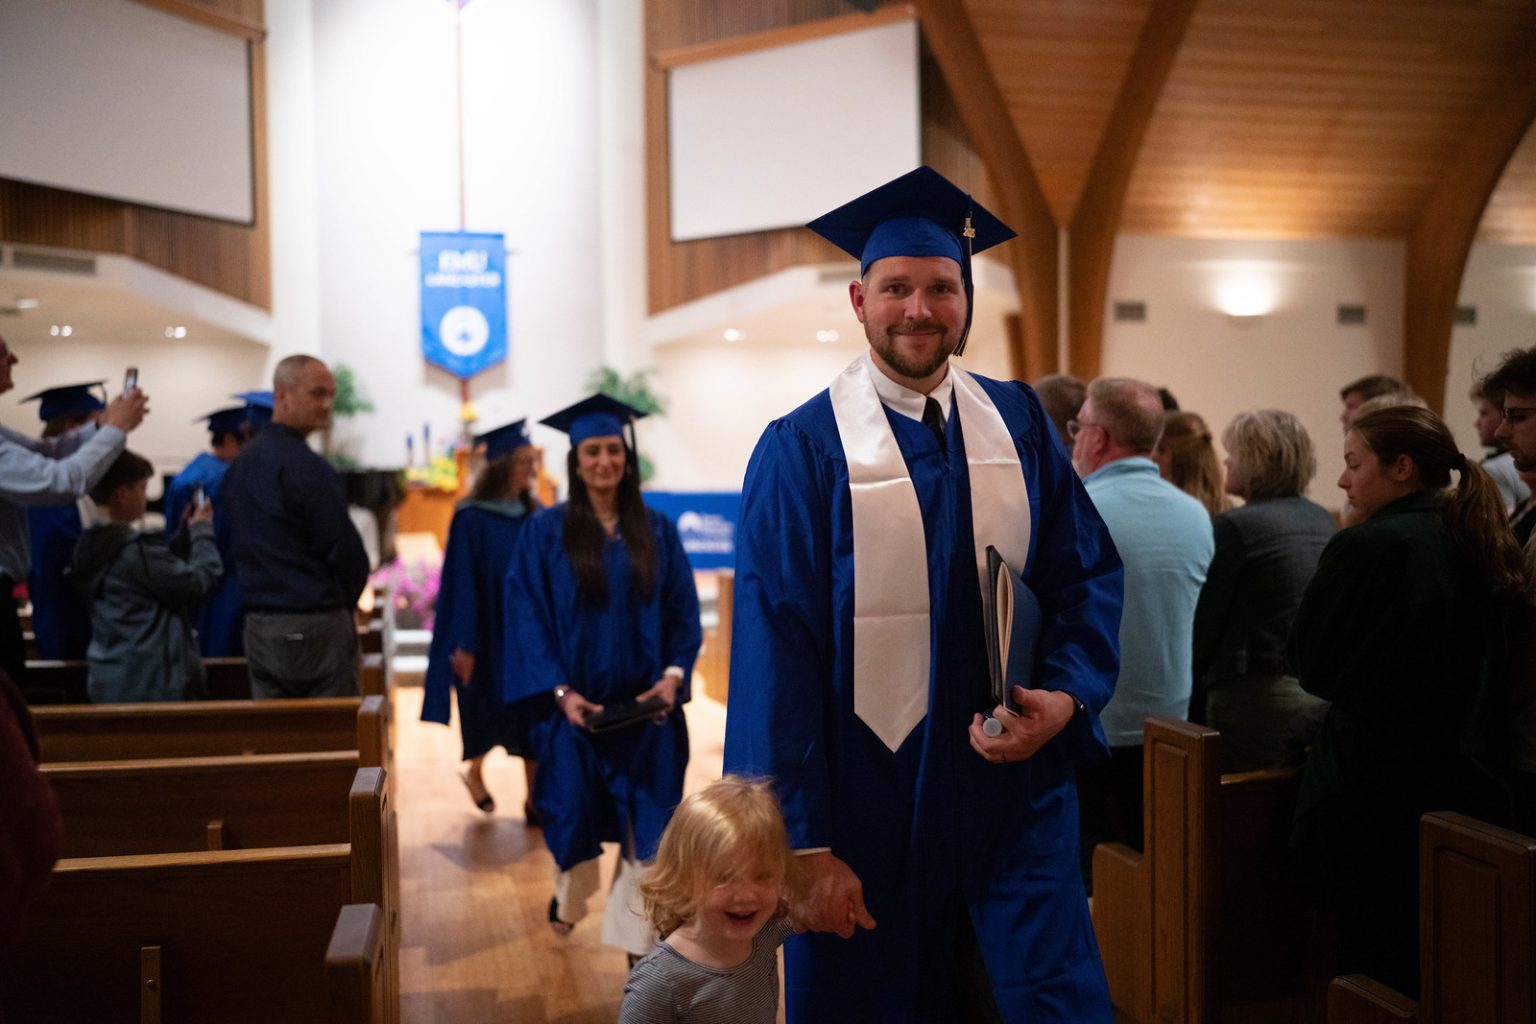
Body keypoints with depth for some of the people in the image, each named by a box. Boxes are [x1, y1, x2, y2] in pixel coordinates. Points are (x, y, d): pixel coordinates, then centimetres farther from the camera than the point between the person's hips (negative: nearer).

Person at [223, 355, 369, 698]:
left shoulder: (240, 464, 11)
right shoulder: (307, 467, -17)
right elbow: (347, 552, -16)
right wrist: (343, 602, 3)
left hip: (257, 627, 8)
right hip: (315, 629, -8)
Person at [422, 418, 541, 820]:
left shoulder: (535, 514, 4)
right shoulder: (472, 519, -11)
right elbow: (462, 583, -11)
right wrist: (465, 644, -13)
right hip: (491, 632, -4)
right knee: (492, 708, 9)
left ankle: (534, 798, 8)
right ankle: (474, 769, 38)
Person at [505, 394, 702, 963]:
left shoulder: (657, 531, 4)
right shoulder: (547, 531, -3)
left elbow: (682, 611, 4)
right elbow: (529, 617, -6)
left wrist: (673, 675, -11)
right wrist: (560, 691, -15)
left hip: (645, 703, 2)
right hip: (574, 702, -1)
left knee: (645, 824, 0)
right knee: (574, 811, 8)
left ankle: (635, 938, 11)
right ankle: (569, 894, 40)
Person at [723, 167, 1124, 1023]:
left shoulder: (1019, 425, 3)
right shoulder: (804, 451, -8)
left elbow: (1088, 574, 5)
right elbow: (775, 654, -10)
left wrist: (1068, 696, -15)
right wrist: (804, 844, -12)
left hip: (1016, 789, 3)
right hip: (870, 806, -2)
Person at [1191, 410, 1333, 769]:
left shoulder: (1234, 526, -12)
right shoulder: (1323, 521, 10)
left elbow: (1203, 622, -8)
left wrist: (1195, 692, 4)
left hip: (1260, 696, -7)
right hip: (1324, 693, 8)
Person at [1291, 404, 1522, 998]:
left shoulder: (1364, 547, -17)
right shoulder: (1486, 551, 4)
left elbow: (1311, 666, -8)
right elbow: (1489, 670, 16)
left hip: (1375, 798, -7)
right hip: (1470, 788, 7)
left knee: (1376, 971, 5)